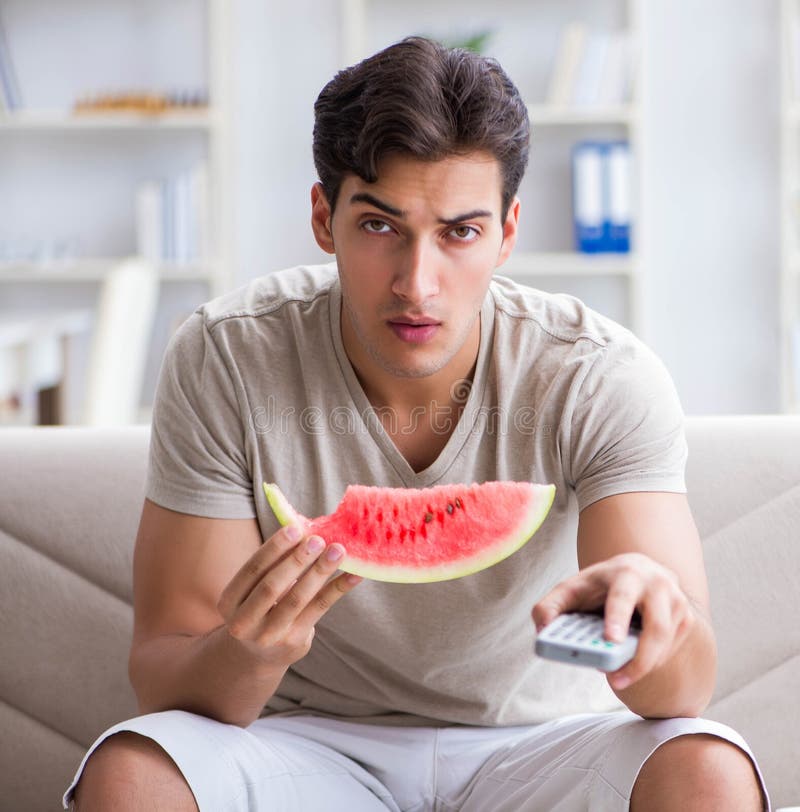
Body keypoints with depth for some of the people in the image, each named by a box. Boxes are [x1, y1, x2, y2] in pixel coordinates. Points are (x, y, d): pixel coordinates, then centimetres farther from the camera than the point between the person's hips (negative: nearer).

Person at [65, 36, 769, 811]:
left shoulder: (604, 378, -16)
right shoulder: (223, 361, -16)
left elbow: (686, 688, -25)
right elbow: (161, 679, -16)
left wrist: (648, 615, -50)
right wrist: (250, 655, -41)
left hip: (540, 744, 2)